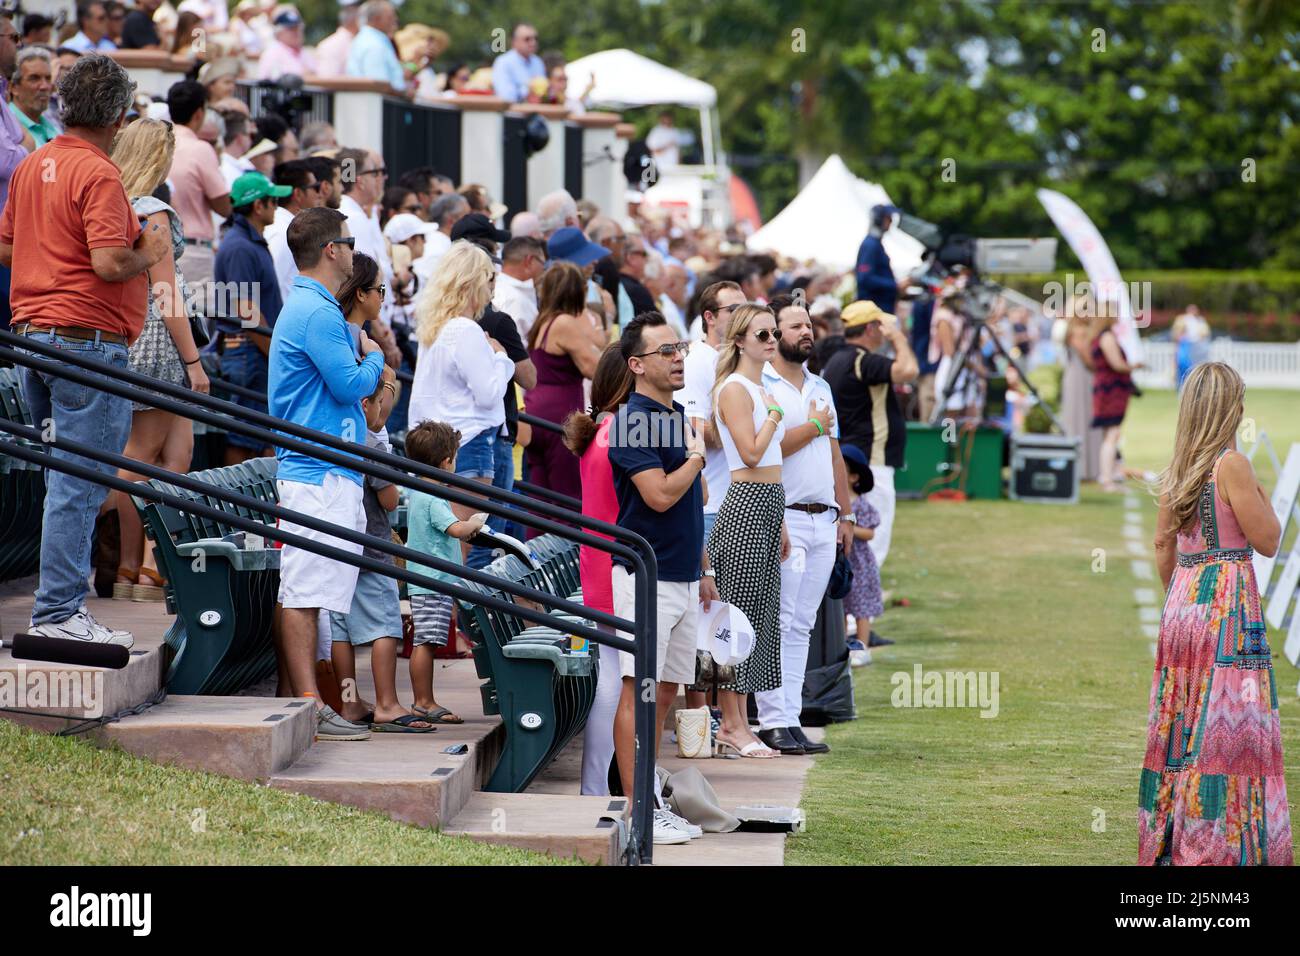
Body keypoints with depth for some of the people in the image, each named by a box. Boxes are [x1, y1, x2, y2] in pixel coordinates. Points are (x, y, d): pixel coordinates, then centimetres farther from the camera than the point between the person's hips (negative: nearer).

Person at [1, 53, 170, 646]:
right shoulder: (98, 175, -15)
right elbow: (109, 263, -23)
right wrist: (151, 253, -5)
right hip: (88, 341, -9)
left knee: (63, 477, 16)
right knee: (79, 484, -6)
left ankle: (61, 603, 17)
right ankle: (58, 613, -6)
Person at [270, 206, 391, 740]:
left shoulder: (309, 306, 20)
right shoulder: (318, 312, -14)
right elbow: (350, 385, -17)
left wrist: (368, 371, 12)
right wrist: (373, 358, 1)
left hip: (324, 470, 11)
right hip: (320, 474, -11)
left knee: (305, 592, 10)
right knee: (304, 592, -10)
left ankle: (309, 704, 12)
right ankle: (308, 707, -12)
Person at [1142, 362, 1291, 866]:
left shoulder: (1176, 471, 8)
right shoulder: (1232, 465, -12)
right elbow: (1267, 540, -10)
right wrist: (1262, 496, 4)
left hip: (1182, 601, 7)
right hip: (1228, 601, -7)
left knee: (1181, 721, 12)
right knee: (1227, 724, -5)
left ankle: (1169, 840, 16)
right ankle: (1221, 844, -8)